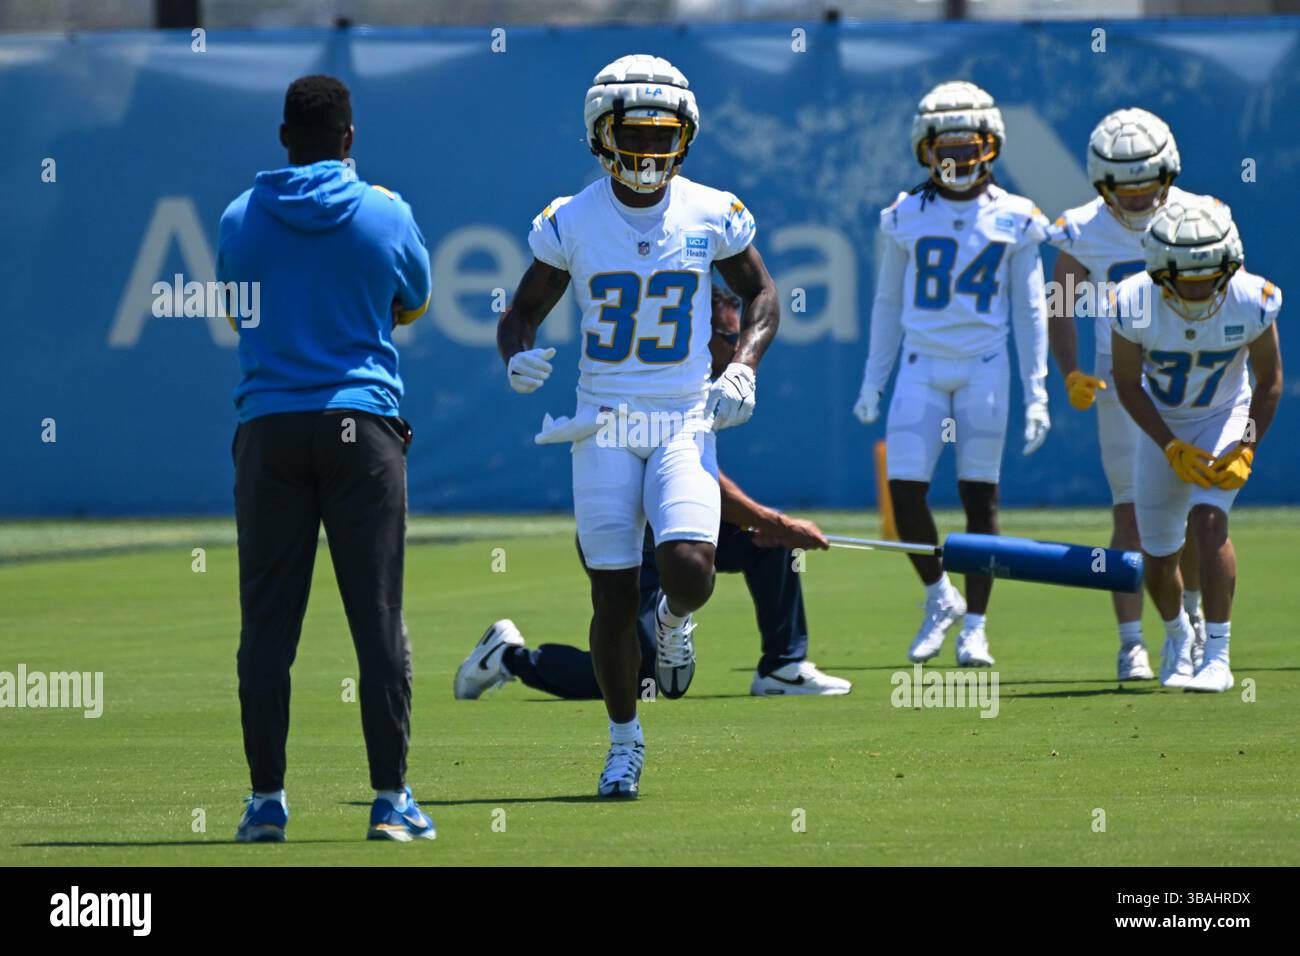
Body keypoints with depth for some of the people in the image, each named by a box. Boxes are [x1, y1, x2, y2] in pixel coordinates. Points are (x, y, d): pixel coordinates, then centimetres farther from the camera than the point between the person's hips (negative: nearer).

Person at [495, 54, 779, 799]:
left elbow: (762, 294, 13)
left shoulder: (712, 215, -1)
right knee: (614, 594, -1)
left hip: (686, 421, 0)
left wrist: (742, 371, -3)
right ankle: (625, 738, 19)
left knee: (690, 566, -21)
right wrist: (518, 356, -17)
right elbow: (524, 310, 6)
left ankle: (676, 620, 18)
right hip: (604, 424, 0)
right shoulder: (571, 222, -3)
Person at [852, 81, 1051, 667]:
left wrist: (1036, 395, 3)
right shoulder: (907, 218, 4)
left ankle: (974, 625, 10)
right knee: (905, 489, -9)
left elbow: (1029, 310, 6)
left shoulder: (1013, 221, 2)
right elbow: (888, 303, 13)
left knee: (979, 493, 0)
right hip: (921, 367, 1)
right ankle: (939, 598, 14)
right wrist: (873, 381, 12)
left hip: (983, 369, -1)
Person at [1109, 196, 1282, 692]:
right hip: (1162, 425, 1)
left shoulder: (1252, 301, -26)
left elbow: (1269, 381, -9)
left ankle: (1218, 655, -19)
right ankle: (1177, 635, 40)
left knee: (1209, 520, -25)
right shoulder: (1134, 304, -28)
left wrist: (1247, 449, -17)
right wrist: (1172, 448, -18)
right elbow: (1128, 384, -12)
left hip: (1225, 418, -1)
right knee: (1158, 559, 6)